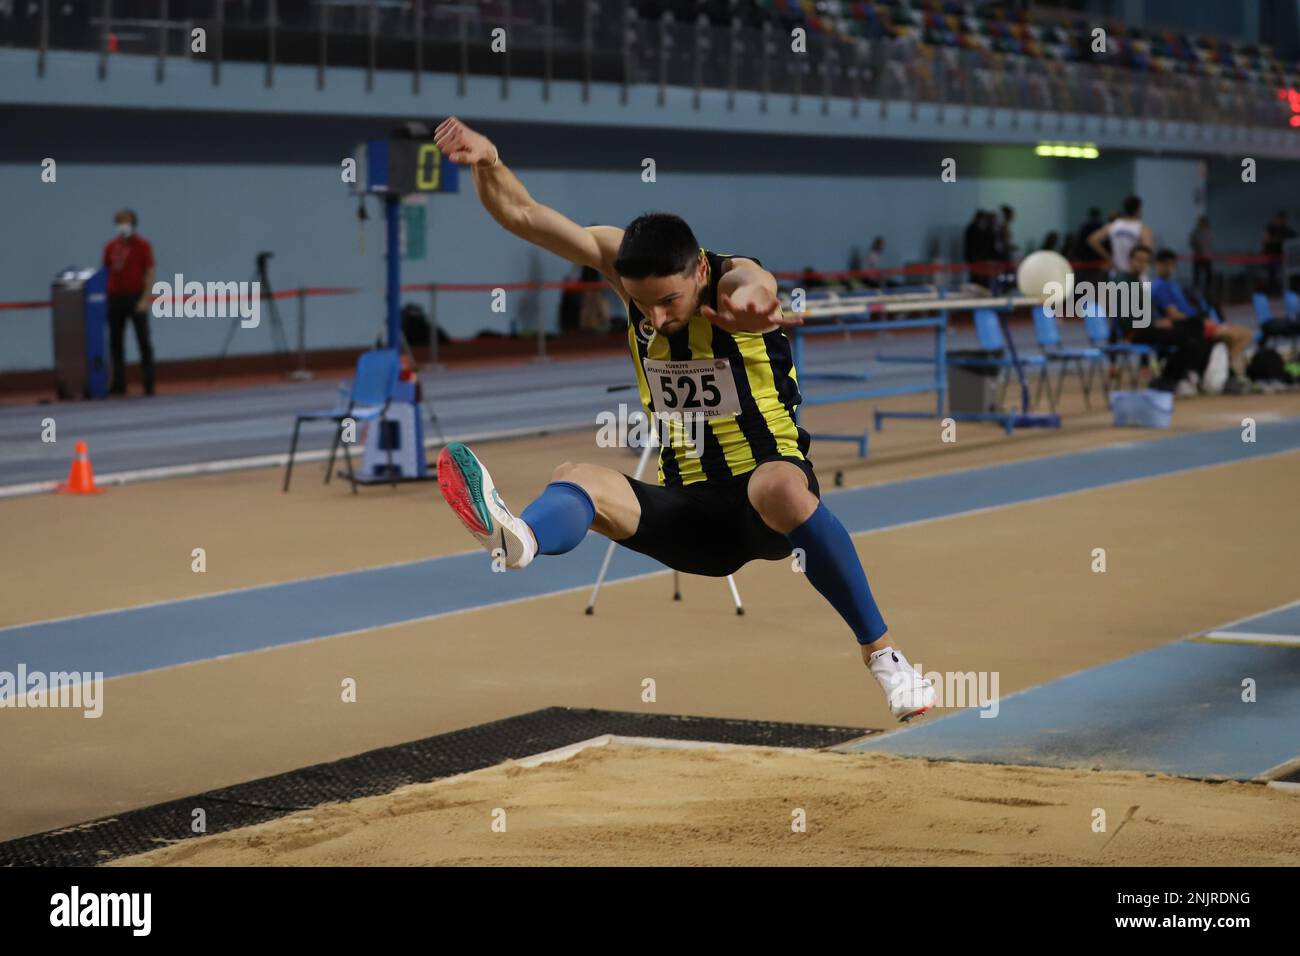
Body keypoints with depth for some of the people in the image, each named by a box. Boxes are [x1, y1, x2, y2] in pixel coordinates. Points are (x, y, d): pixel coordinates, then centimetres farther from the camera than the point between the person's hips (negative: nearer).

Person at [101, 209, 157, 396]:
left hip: (136, 297, -4)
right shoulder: (111, 246, 9)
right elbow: (106, 272, 13)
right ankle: (118, 383, 9)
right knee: (115, 342, 4)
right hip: (115, 297, 4)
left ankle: (149, 383, 1)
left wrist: (146, 298, -15)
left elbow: (150, 273, -6)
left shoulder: (143, 245, -2)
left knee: (144, 341, -2)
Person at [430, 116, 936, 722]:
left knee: (780, 484, -39)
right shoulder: (623, 260, -1)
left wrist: (745, 306, -68)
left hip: (761, 502, -4)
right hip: (684, 507, 4)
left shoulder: (737, 278, -15)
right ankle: (519, 539, -60)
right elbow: (520, 214, -6)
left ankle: (882, 655, -28)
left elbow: (749, 290, -42)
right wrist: (486, 162, -29)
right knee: (580, 477, -23)